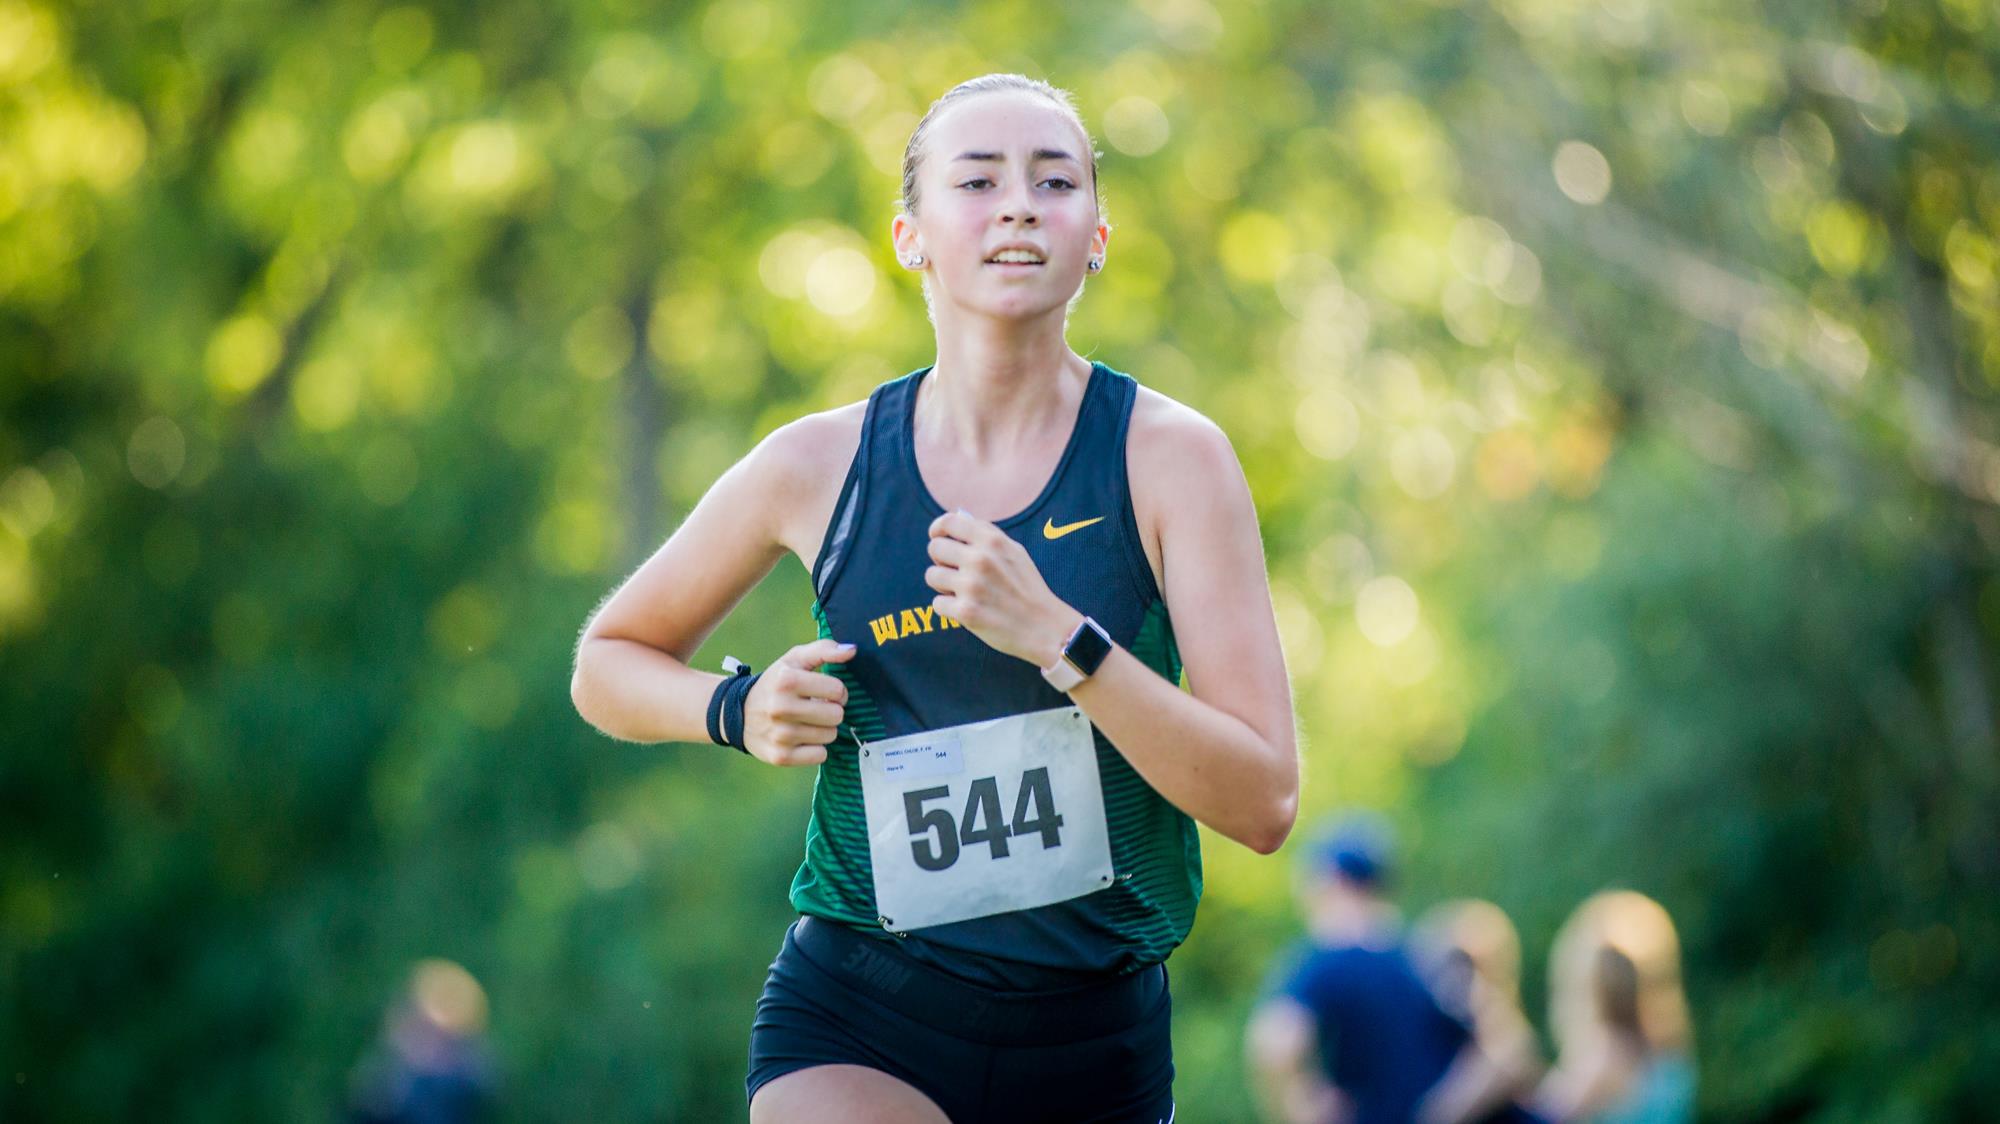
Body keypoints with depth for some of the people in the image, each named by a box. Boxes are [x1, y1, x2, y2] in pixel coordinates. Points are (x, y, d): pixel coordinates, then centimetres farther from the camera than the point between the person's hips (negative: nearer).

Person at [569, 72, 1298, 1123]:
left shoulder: (1170, 456, -5)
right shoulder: (820, 466, -1)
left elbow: (1264, 802, -11)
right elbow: (608, 663, 16)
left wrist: (1057, 638, -22)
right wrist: (741, 708, -5)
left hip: (1095, 1039, 1)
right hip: (854, 1020, -1)